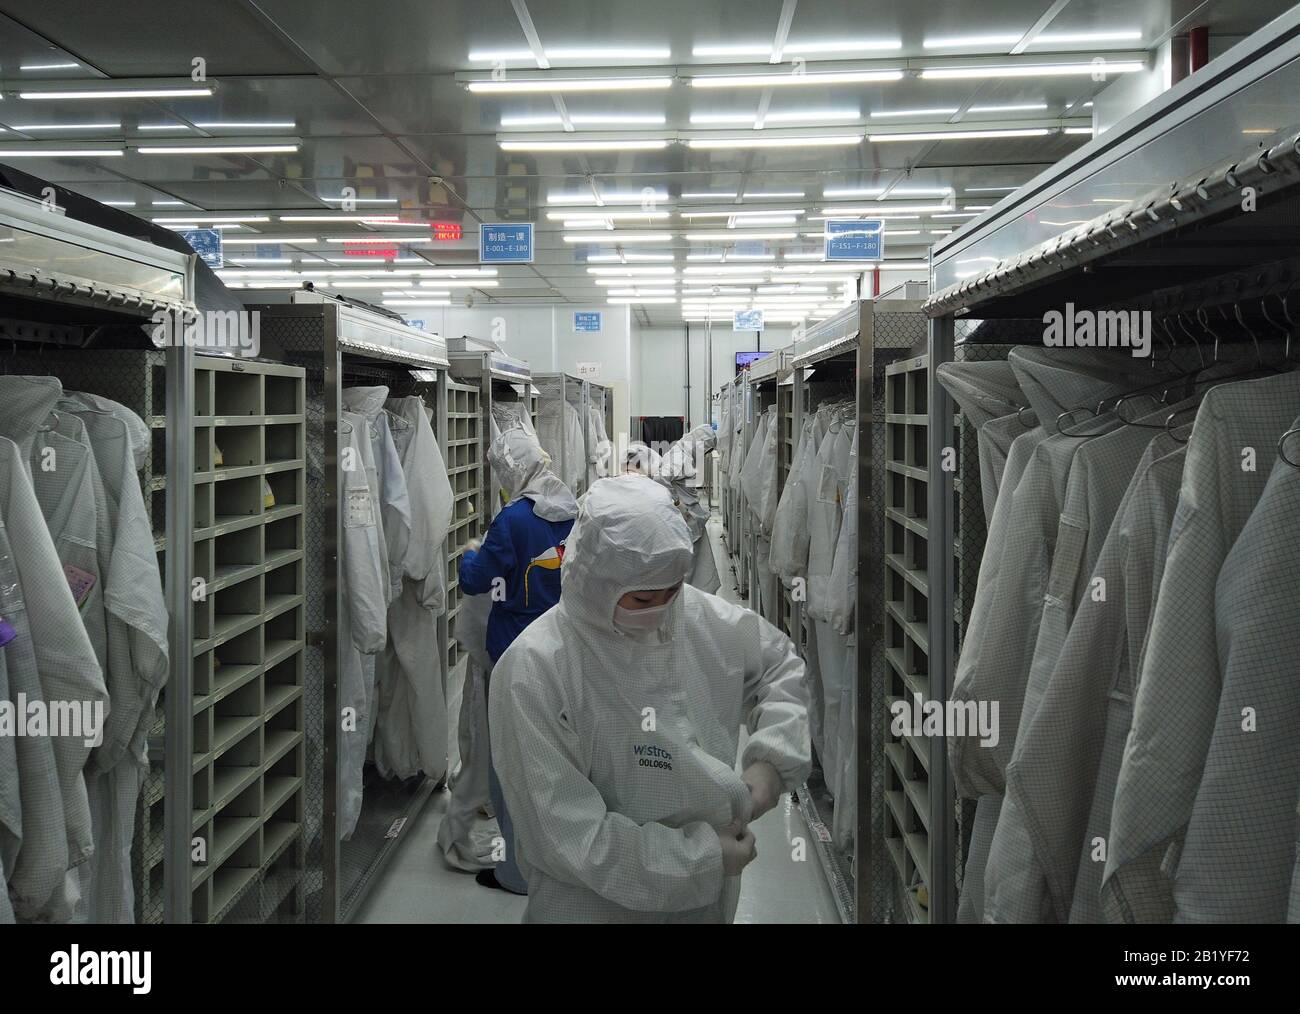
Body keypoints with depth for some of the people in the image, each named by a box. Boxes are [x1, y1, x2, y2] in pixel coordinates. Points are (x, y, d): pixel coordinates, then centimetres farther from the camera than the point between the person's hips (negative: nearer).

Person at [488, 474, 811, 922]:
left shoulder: (702, 616, -9)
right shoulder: (532, 671, -24)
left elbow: (782, 667, 9)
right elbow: (567, 833, -24)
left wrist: (772, 759, -7)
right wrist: (702, 857, -21)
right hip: (597, 905, -5)